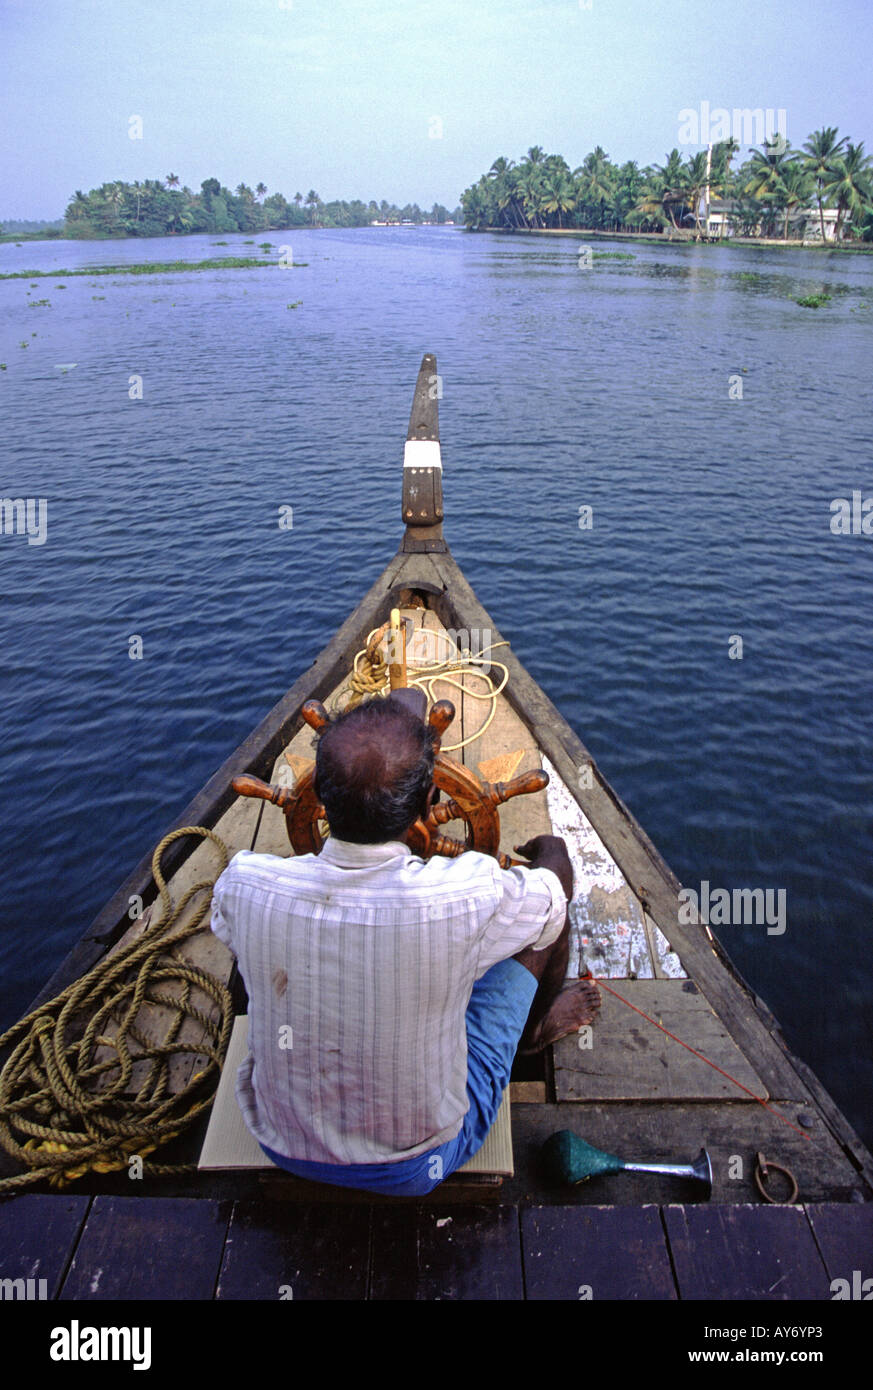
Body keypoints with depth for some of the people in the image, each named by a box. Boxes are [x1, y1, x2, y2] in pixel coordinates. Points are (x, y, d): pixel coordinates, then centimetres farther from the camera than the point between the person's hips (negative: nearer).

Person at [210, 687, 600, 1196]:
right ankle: (537, 1028, 40)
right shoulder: (468, 899, -34)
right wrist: (548, 849, 15)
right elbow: (559, 880, -9)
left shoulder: (246, 884, -26)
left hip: (282, 1145, 3)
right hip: (416, 1165, -2)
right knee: (547, 910, 6)